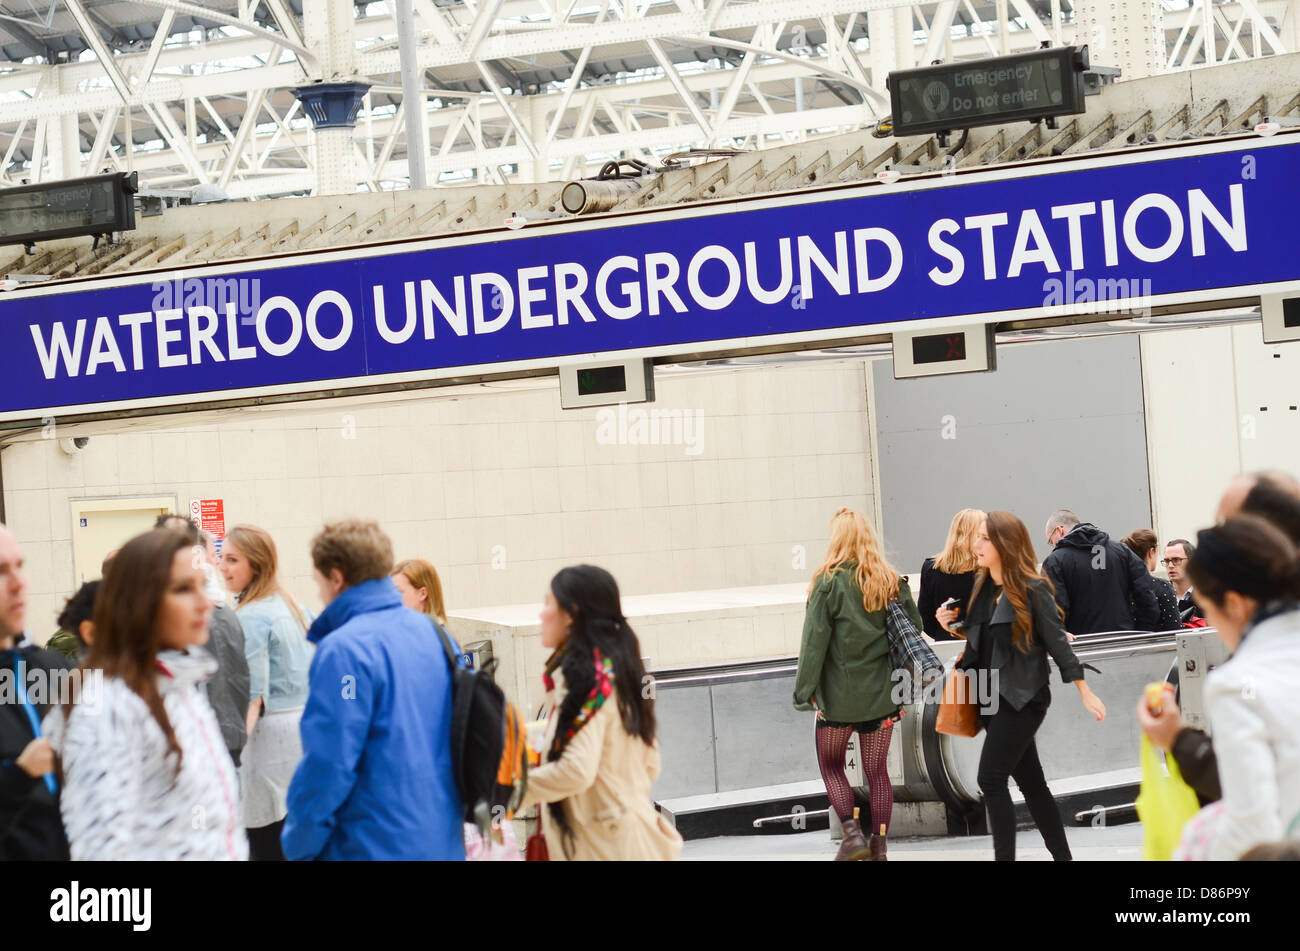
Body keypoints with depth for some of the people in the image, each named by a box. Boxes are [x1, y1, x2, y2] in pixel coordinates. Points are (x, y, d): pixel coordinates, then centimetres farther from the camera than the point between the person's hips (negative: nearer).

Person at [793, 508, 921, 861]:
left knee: (831, 764, 12)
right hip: (882, 692, 4)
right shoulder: (893, 582, 3)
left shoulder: (829, 582, -10)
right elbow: (915, 630, 6)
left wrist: (805, 690, -6)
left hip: (840, 692, -4)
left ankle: (852, 832, -3)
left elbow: (814, 640, -11)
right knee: (877, 769, 9)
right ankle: (879, 848, 8)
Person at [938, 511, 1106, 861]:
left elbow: (1057, 642, -10)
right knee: (1030, 782, 12)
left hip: (1022, 697, -7)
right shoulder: (982, 586, 8)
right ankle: (1062, 855, 20)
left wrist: (1086, 693, -8)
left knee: (991, 779, -14)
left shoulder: (1032, 589, -12)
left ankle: (1004, 856, -9)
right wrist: (954, 626, 2)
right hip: (991, 696, 7)